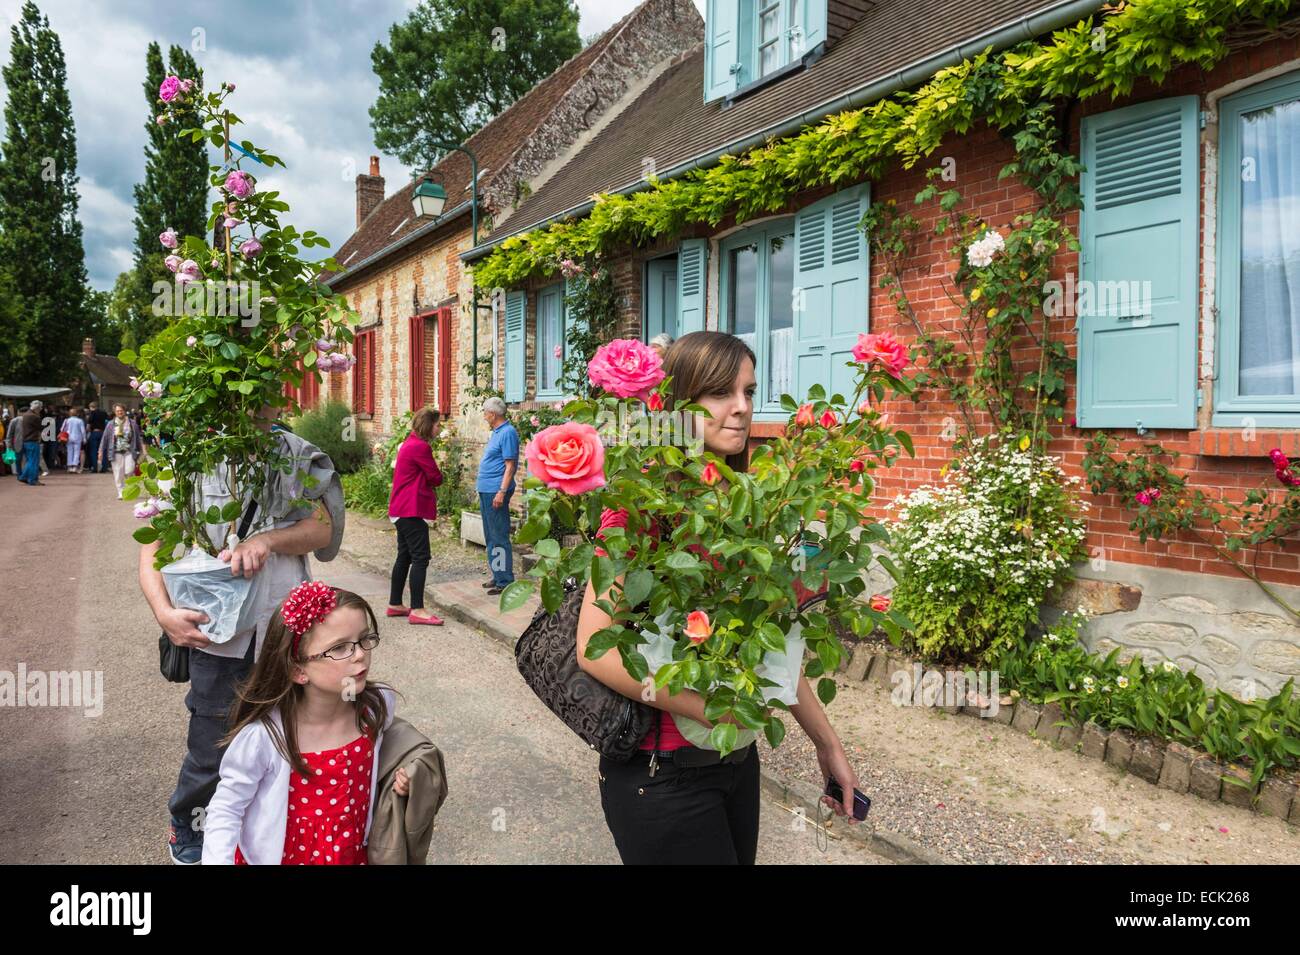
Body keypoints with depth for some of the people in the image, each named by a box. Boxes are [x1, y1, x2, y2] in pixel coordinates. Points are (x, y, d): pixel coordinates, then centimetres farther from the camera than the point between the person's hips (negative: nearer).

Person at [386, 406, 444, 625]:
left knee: (405, 556, 15)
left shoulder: (409, 443, 17)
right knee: (420, 558, -10)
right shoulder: (420, 446, -16)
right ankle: (417, 610, -11)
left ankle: (395, 604, 21)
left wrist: (428, 485, 2)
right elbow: (436, 478, -11)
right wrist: (434, 480, 9)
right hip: (412, 510, -11)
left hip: (402, 509, 11)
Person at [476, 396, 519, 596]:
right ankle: (497, 576, 23)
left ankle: (505, 581, -3)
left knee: (499, 538, -7)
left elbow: (510, 466, -19)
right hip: (486, 490, 10)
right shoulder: (496, 432, 16)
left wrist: (502, 492, -23)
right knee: (491, 536, 15)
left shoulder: (508, 433, -14)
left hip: (495, 491, -10)